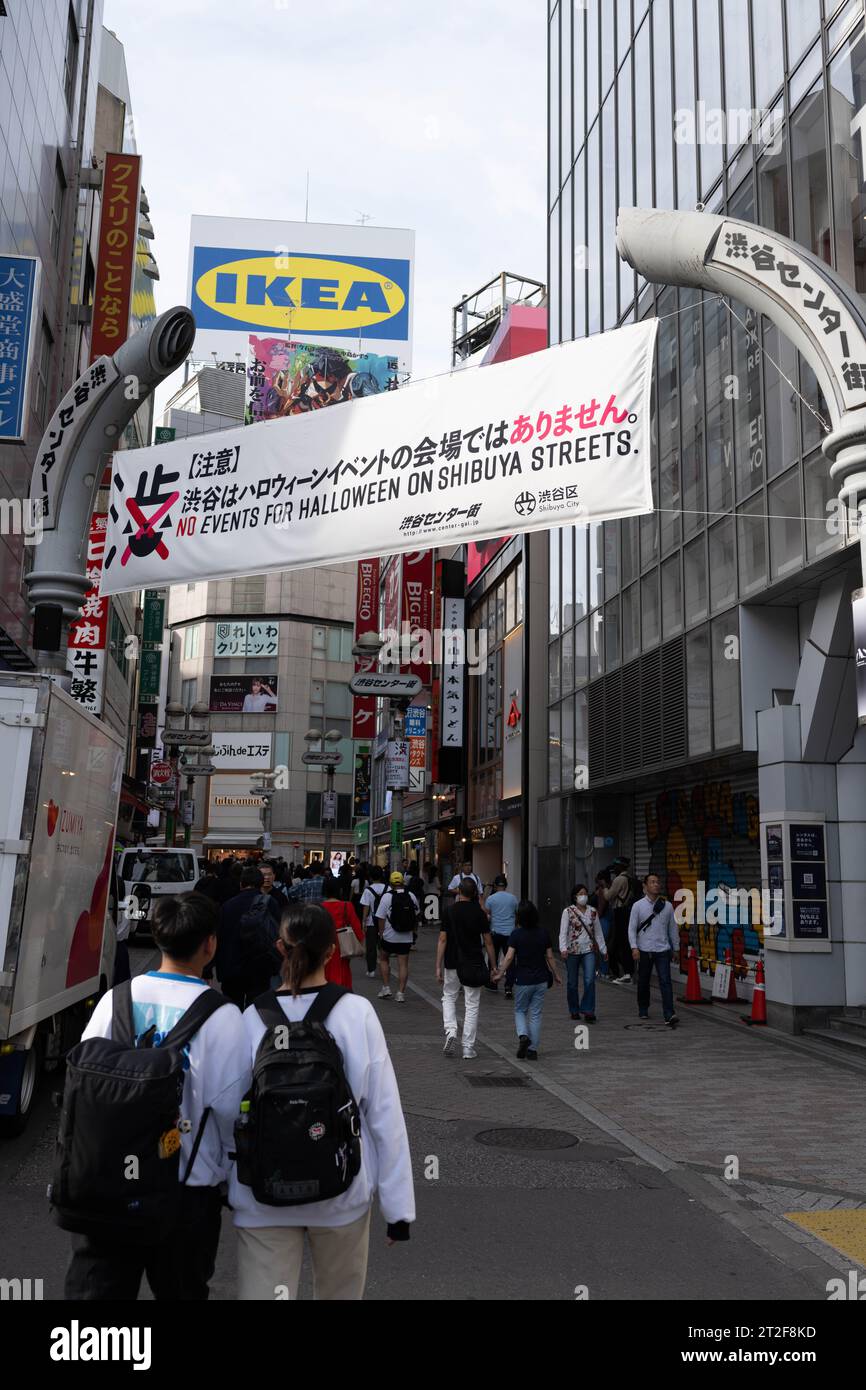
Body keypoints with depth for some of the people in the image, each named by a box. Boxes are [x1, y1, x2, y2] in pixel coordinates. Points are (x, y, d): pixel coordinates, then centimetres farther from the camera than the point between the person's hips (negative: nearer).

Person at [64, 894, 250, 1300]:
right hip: (188, 1190, -2)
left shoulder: (116, 999, -5)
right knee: (180, 1291, 18)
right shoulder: (222, 1016, -15)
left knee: (92, 1286, 13)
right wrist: (225, 1167, 9)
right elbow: (229, 1107, -12)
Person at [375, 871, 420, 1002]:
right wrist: (414, 932, 22)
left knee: (383, 959, 18)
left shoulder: (387, 897, -11)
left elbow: (381, 918, -12)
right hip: (406, 937, 3)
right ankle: (400, 993, 3)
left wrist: (381, 934, -4)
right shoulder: (411, 896, 2)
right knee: (403, 964, 4)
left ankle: (386, 988, 14)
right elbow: (416, 916, 11)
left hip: (389, 936, -3)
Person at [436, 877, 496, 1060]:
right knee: (472, 1005, 6)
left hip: (452, 964, 0)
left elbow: (442, 940, -7)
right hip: (474, 966, 0)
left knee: (448, 998, 21)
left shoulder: (449, 912, -6)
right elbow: (488, 942, -3)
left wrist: (438, 967, -2)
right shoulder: (479, 913, -5)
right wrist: (493, 966, 7)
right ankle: (468, 1048, 6)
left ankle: (451, 1031, -1)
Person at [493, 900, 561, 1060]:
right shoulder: (543, 933, -1)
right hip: (541, 980, 2)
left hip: (522, 981, -2)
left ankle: (523, 1035, -10)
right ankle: (532, 1049, 11)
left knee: (520, 1011, 16)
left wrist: (500, 973, -7)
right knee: (536, 1014, 10)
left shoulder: (516, 934, -10)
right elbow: (550, 957, 4)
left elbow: (509, 957, -15)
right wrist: (556, 975, 15)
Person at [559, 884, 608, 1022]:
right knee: (573, 983, 7)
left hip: (589, 950, 2)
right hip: (572, 951, -2)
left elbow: (598, 932, 14)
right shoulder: (568, 911, -4)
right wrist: (563, 949, -22)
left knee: (590, 980, -13)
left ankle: (588, 1010, -6)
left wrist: (603, 949, 14)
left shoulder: (593, 912, 7)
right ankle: (574, 1011, 22)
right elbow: (563, 932, -10)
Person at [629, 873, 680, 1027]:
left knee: (665, 981, -10)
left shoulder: (667, 906, 5)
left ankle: (669, 1015, -15)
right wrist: (634, 947, -13)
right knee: (643, 982, 11)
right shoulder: (638, 906, -1)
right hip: (644, 951, 0)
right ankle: (643, 1010, 29)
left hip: (663, 950, 0)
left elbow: (672, 928, 12)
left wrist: (676, 948, 14)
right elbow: (632, 928, -2)